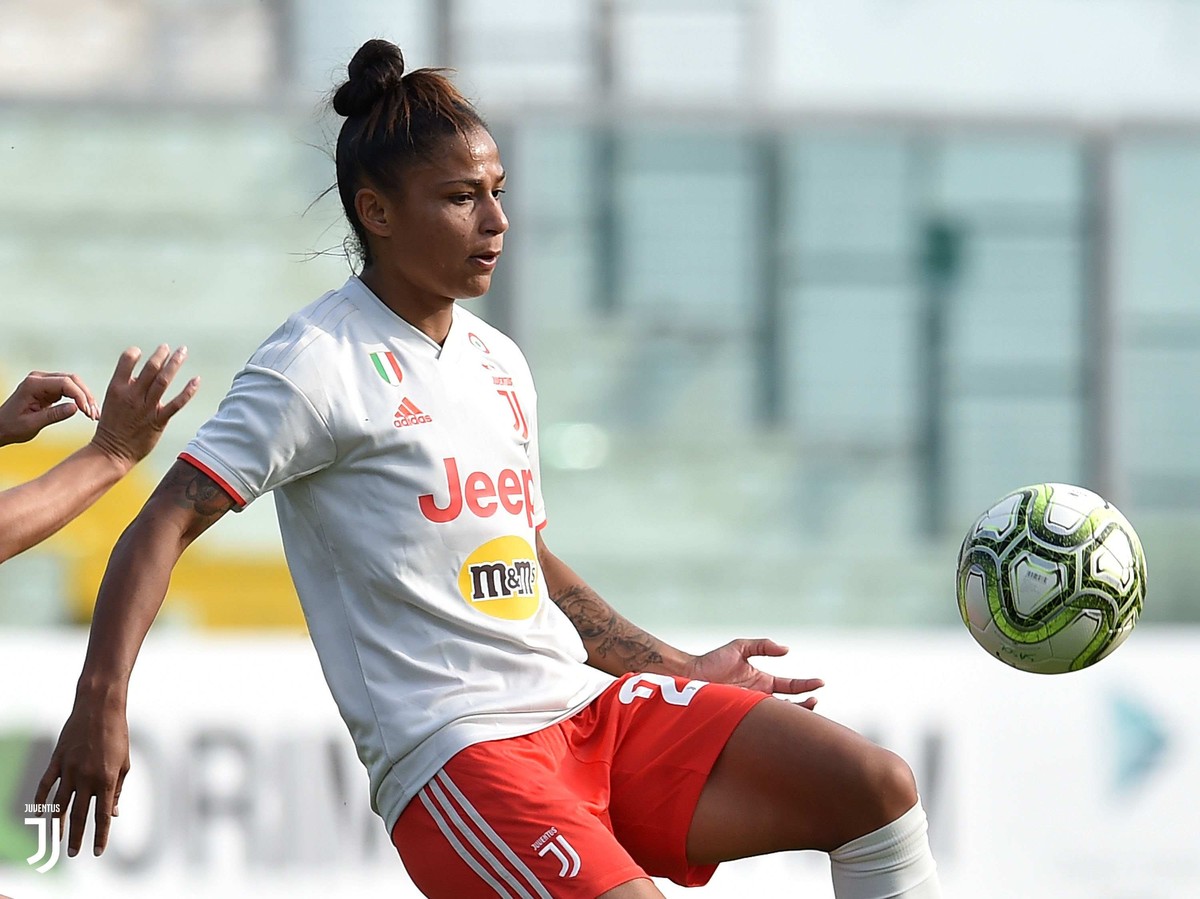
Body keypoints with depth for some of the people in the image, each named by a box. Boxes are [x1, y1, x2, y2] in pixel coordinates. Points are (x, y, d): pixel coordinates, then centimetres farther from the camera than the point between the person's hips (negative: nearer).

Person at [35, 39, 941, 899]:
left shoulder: (498, 362, 17)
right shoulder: (322, 364, -7)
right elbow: (167, 522, -12)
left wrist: (681, 671, 28)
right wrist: (102, 699, -26)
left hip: (594, 710, 8)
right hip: (456, 749, -8)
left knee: (877, 790, -4)